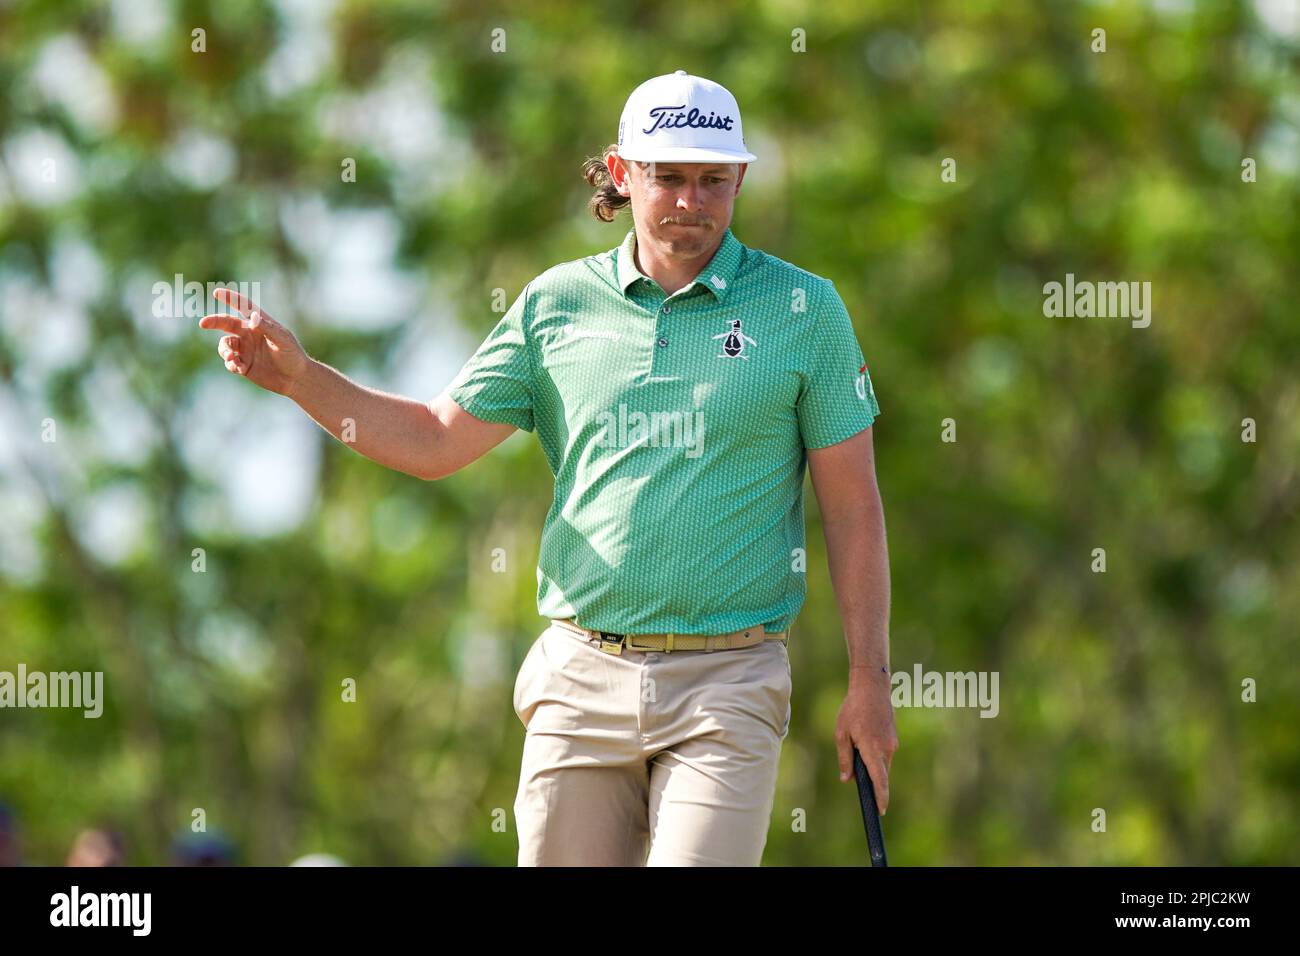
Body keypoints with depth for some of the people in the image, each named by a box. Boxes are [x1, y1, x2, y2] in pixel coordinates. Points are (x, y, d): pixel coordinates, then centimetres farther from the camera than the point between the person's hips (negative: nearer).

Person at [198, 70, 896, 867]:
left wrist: (870, 679, -1)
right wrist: (299, 376, 0)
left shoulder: (804, 308, 2)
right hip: (581, 676, 3)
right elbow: (436, 441, 13)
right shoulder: (558, 304, 8)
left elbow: (852, 503, 4)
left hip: (725, 683, -3)